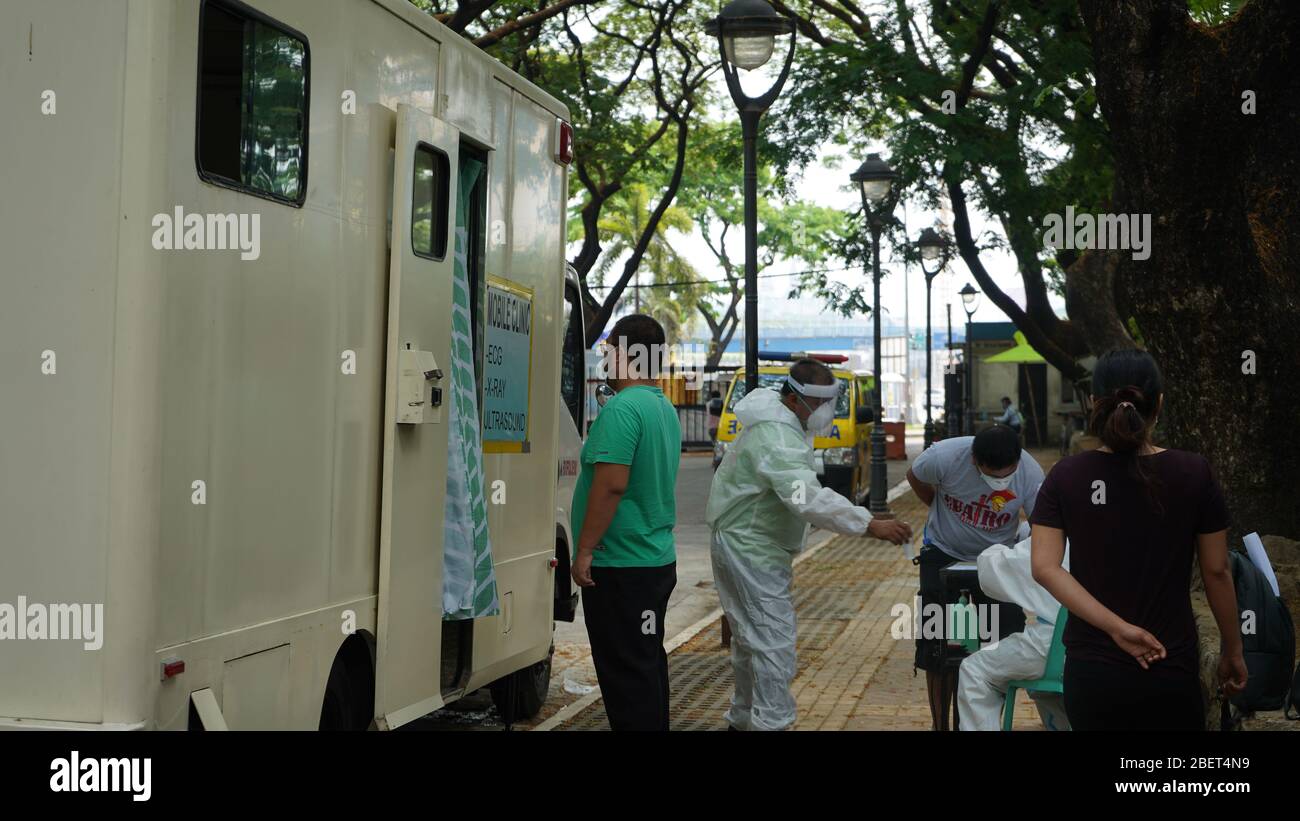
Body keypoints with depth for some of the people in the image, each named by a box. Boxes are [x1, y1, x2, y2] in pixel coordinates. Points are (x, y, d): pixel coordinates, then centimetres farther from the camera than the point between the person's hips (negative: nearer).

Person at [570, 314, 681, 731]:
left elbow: (612, 484, -24)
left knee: (625, 671, -4)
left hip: (621, 567, -9)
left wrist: (584, 550, -18)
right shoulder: (665, 408, 12)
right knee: (647, 662, 17)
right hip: (658, 559, 9)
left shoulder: (623, 408, -18)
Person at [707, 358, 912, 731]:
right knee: (774, 641, -13)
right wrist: (870, 525, -39)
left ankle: (742, 719, 29)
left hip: (742, 546, 11)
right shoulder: (776, 439, -25)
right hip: (751, 550, -11)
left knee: (750, 639, 19)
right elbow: (810, 498, -36)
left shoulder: (779, 426, 10)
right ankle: (770, 722, -14)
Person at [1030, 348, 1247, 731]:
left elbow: (1045, 567, -13)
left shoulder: (1067, 476, -3)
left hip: (1091, 670, 1)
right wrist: (1232, 652, 10)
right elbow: (1216, 572, -1)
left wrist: (1116, 628, -15)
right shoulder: (1194, 473, -6)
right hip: (1170, 671, -1)